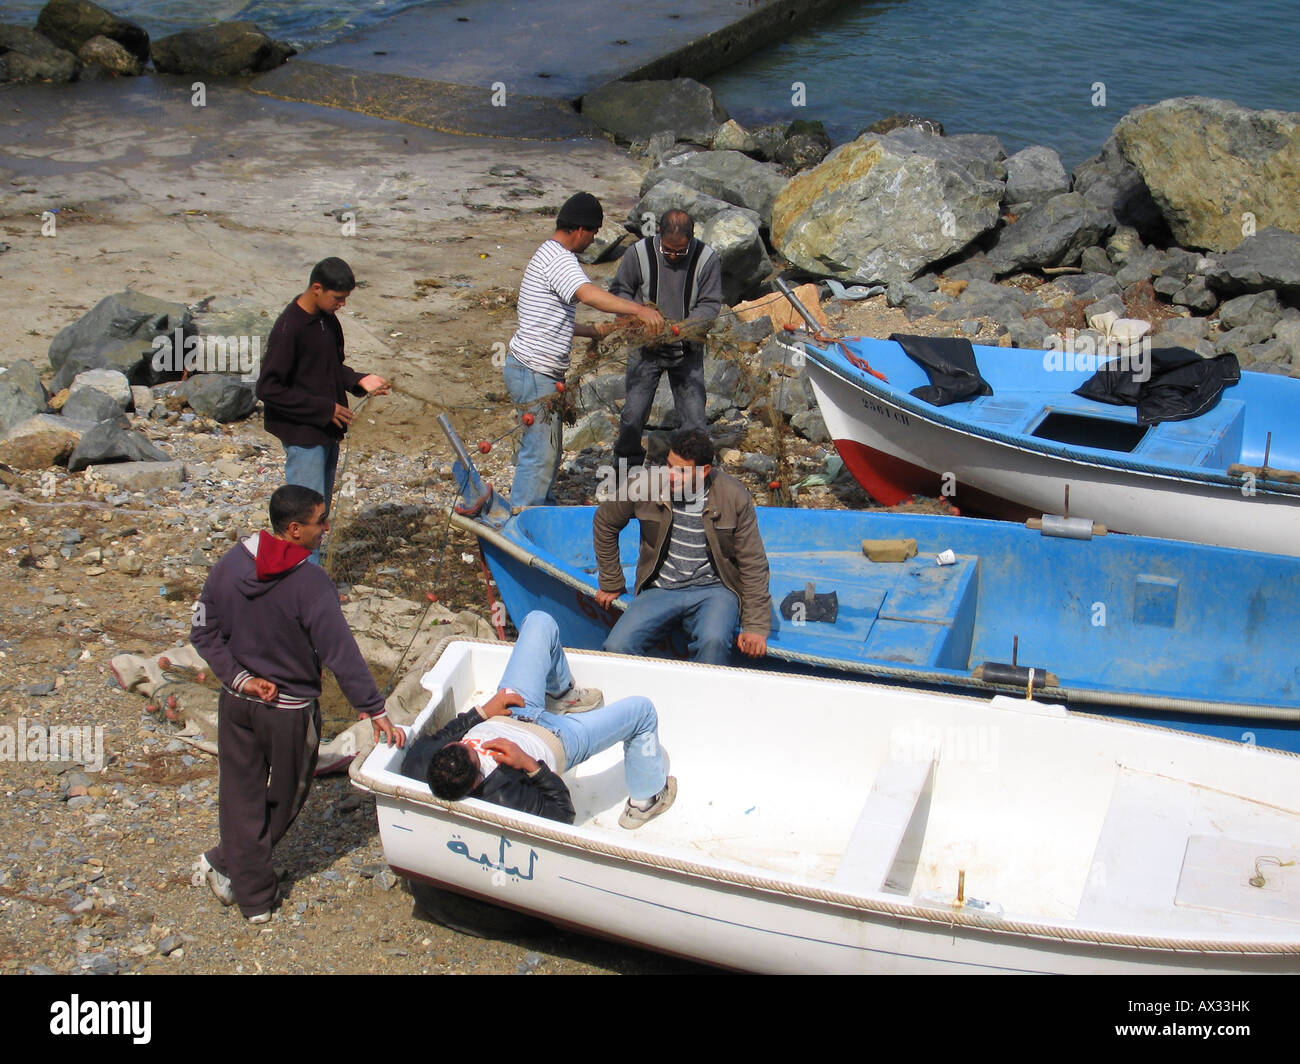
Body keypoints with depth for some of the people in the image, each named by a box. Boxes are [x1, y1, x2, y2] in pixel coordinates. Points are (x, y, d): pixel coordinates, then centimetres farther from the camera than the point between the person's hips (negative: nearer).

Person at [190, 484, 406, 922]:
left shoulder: (231, 564, -7)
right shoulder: (309, 583, -24)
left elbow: (204, 632, -2)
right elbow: (340, 652, -25)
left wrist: (239, 677, -3)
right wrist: (374, 710, -22)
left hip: (237, 702, 5)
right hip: (290, 710, -5)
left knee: (242, 797, 15)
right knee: (284, 798, 20)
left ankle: (253, 898, 21)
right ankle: (224, 863, 30)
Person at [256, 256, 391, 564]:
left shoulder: (328, 321, 5)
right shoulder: (289, 328, -20)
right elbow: (268, 388, -21)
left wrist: (359, 380, -1)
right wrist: (324, 408, -21)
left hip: (328, 432, 9)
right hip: (303, 435, -9)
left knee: (320, 510, 16)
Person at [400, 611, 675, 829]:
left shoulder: (416, 765, -33)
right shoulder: (503, 799, -43)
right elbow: (563, 814, -26)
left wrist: (481, 712, -15)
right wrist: (531, 766, -37)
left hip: (501, 719, 5)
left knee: (539, 621, 6)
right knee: (641, 710, 8)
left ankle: (563, 693, 38)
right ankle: (646, 800, 34)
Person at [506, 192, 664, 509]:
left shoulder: (548, 254, 17)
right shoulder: (559, 260, -17)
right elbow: (589, 294, -37)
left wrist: (592, 331, 23)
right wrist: (639, 309, -43)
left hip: (538, 371, 11)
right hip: (534, 373, -11)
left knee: (548, 448, 20)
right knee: (540, 451, -5)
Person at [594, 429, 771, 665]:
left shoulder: (734, 497, -8)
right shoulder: (645, 487, -6)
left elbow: (753, 563, -2)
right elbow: (604, 522, 13)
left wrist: (755, 626, -7)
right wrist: (611, 583, 16)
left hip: (714, 590, -2)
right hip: (660, 590, 2)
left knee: (713, 642, -34)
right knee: (617, 646, -21)